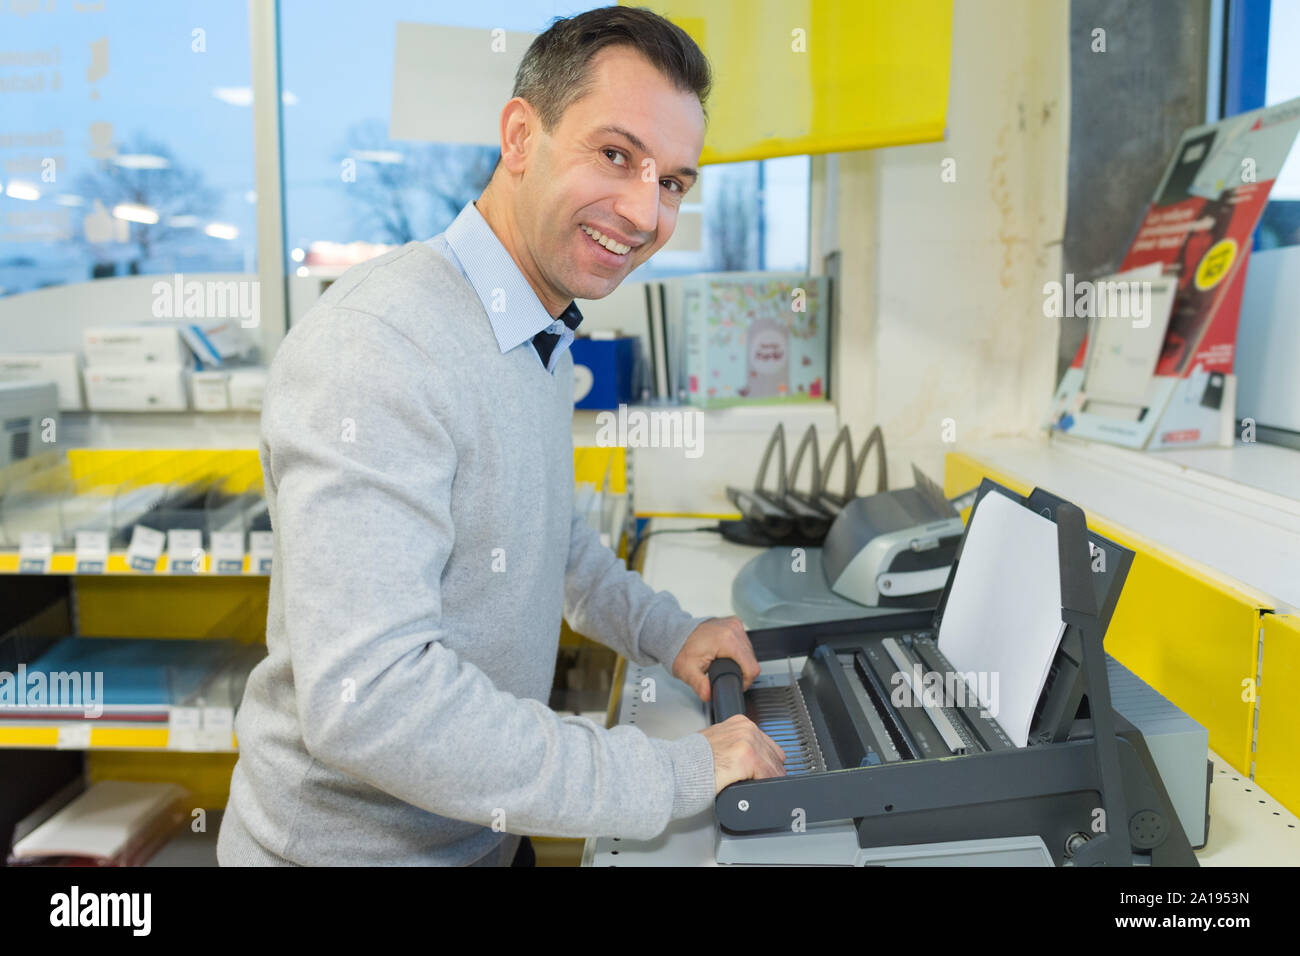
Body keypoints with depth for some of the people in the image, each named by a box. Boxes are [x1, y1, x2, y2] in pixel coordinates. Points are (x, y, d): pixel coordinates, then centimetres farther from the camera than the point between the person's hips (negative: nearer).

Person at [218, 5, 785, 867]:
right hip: (353, 843, -8)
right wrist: (676, 779, -29)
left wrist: (668, 634, 8)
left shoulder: (539, 337, 3)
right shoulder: (377, 347, -28)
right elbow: (366, 696, -33)